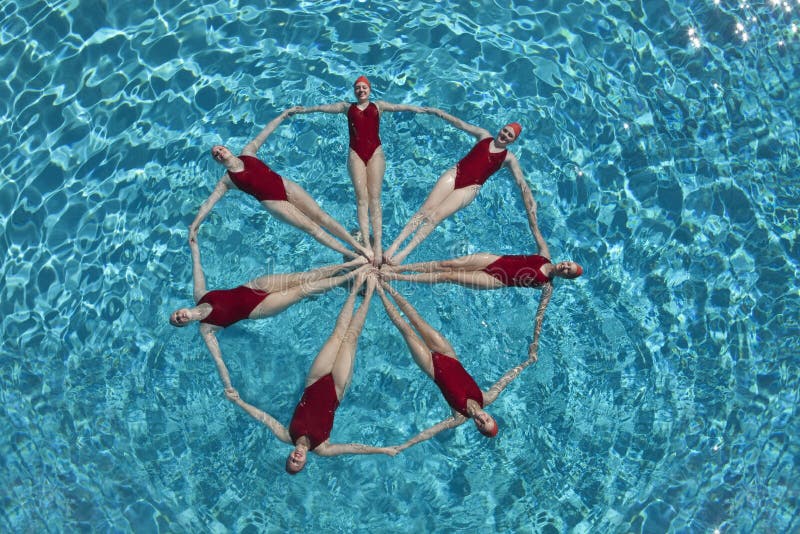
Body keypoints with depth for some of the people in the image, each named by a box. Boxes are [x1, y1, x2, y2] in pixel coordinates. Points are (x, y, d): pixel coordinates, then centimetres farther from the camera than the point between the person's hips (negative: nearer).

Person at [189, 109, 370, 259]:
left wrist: (282, 116, 14)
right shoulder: (226, 180, 3)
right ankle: (350, 255, -15)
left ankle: (358, 245, -8)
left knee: (320, 215, -7)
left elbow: (264, 133, 15)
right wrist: (194, 226, -5)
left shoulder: (247, 153, 11)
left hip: (287, 187, 3)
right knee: (310, 227, -12)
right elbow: (208, 203, 1)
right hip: (273, 203, -3)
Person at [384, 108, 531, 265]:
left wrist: (524, 187, -28)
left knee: (435, 216, -19)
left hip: (469, 189, -3)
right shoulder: (484, 135, 13)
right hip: (454, 174, 3)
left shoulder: (508, 158, 5)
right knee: (425, 209, -15)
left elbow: (519, 179, -5)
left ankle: (403, 254, -22)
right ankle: (394, 245, -18)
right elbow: (461, 124, 15)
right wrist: (439, 112, 9)